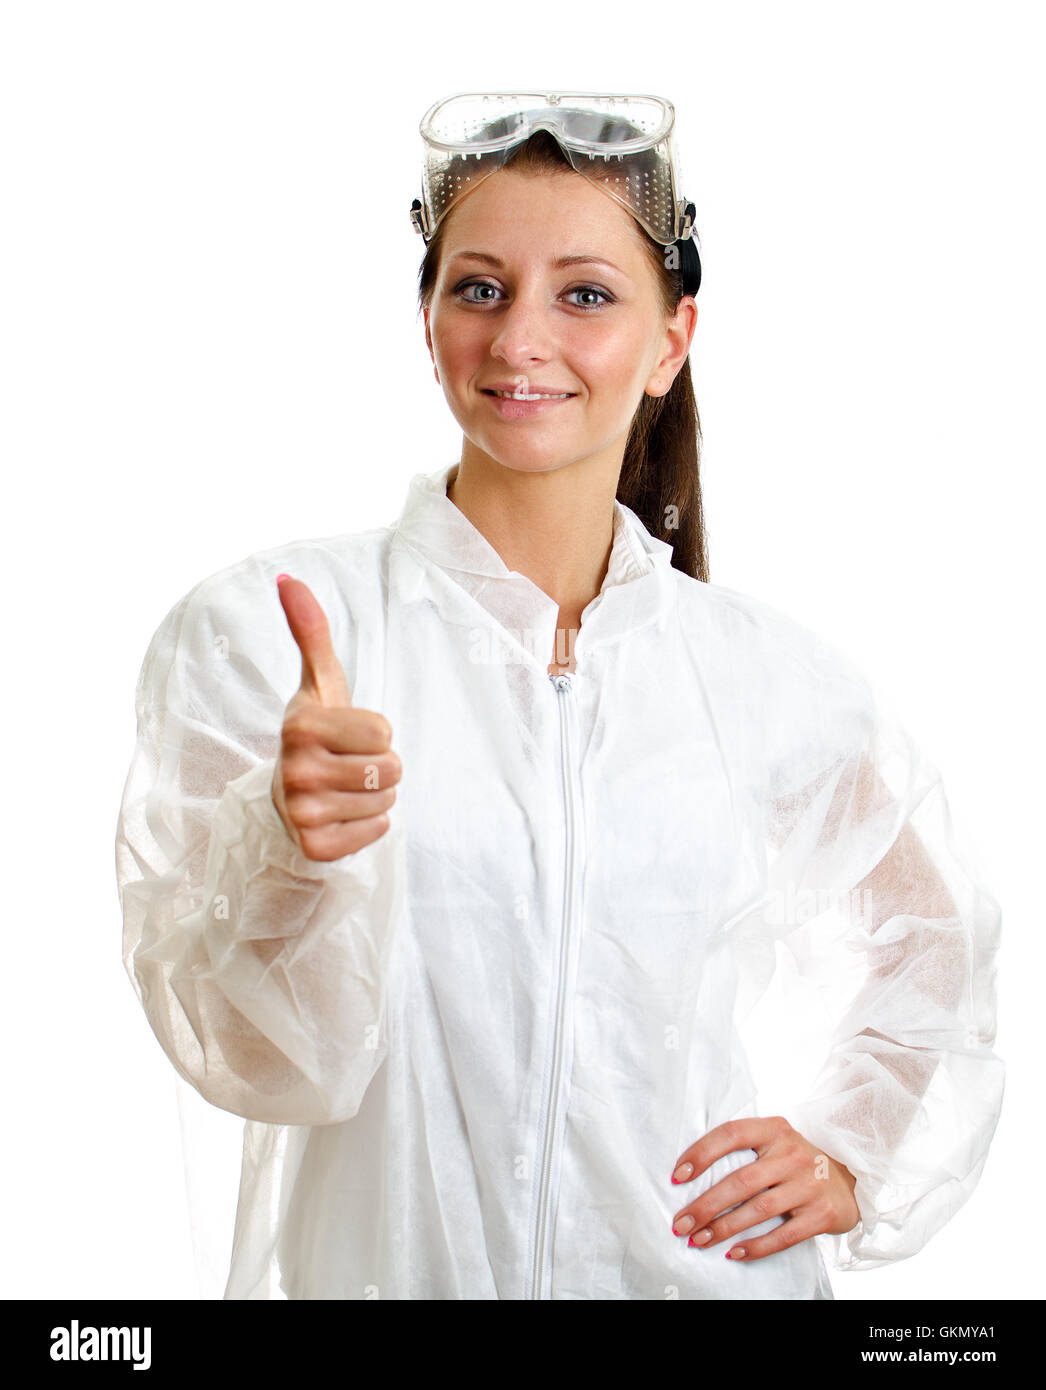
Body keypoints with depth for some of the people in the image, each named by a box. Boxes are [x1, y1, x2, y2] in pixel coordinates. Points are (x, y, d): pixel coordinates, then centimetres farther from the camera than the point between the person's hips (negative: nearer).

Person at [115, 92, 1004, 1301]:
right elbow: (246, 1050, -16)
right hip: (378, 1261, -1)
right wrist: (294, 852, -33)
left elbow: (932, 955, 13)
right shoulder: (255, 631, -10)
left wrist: (856, 1159, 0)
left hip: (699, 1263, 2)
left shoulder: (772, 680, -3)